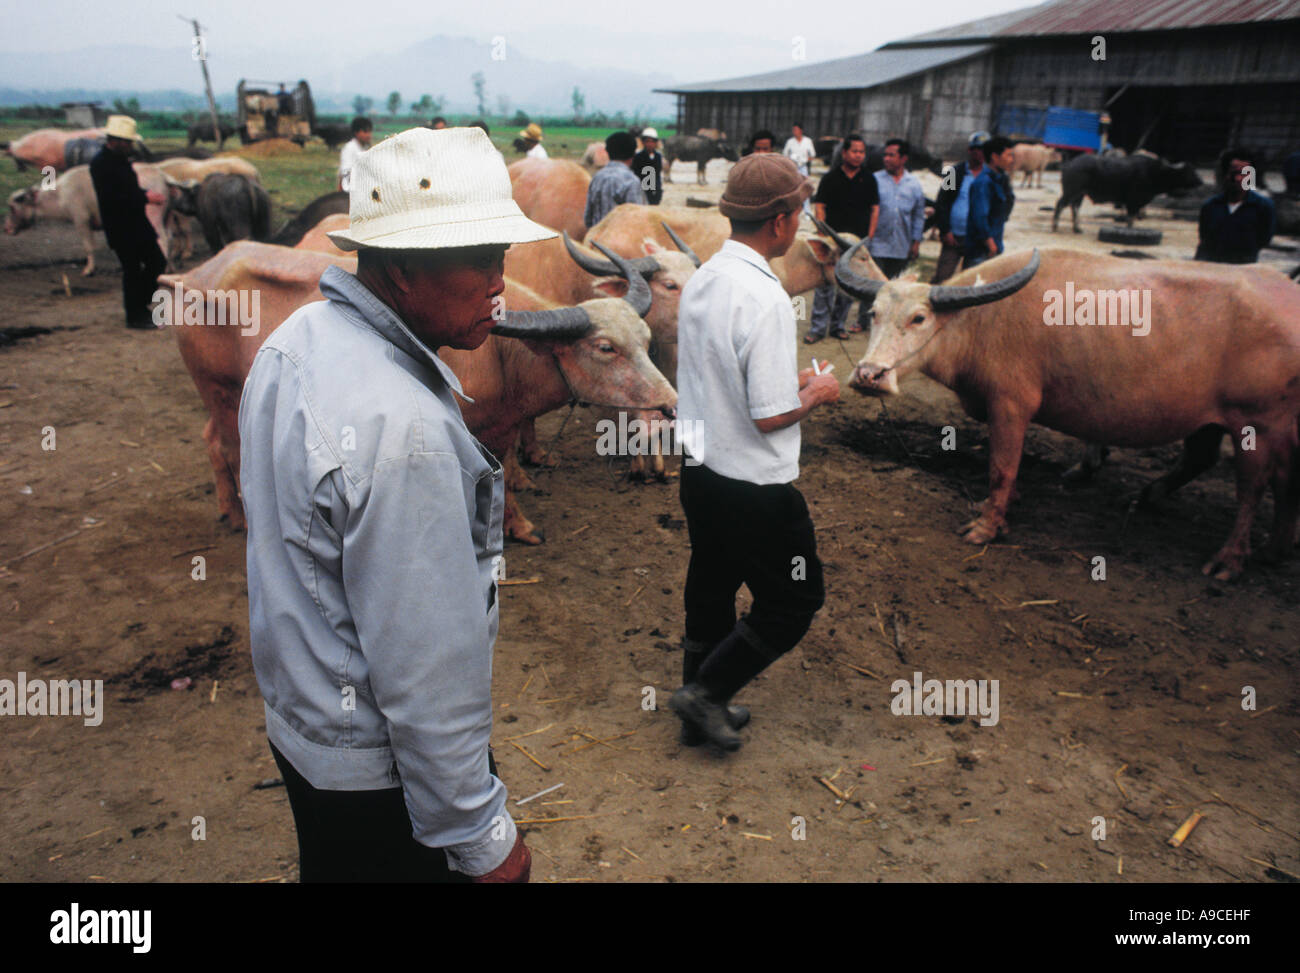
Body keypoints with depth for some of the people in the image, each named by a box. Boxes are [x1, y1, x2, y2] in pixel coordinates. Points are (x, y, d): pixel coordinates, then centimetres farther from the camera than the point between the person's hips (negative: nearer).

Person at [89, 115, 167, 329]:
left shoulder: (120, 159, 14)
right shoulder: (100, 163, -15)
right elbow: (111, 198, -23)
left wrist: (147, 194, 5)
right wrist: (145, 197, -22)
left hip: (137, 223, 9)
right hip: (120, 228, -9)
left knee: (157, 263, 11)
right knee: (132, 269, -2)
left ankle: (138, 305, 25)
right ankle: (135, 316, 10)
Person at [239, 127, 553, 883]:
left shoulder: (299, 340, -2)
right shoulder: (400, 428, -34)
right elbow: (426, 674, -30)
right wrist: (482, 837, -18)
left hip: (300, 721, 9)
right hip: (381, 769, -8)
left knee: (334, 863, 30)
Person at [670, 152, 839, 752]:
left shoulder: (701, 280, 4)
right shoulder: (764, 297, -23)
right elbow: (770, 416, -23)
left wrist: (789, 378, 15)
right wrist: (816, 392, -4)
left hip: (701, 473, 9)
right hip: (754, 487, -8)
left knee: (711, 592, 21)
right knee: (794, 600, 12)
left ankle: (702, 712, 37)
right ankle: (705, 692, 16)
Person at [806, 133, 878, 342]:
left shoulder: (868, 180, 9)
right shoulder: (831, 178, 2)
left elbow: (875, 208, 11)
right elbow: (819, 206, 1)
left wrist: (869, 235, 3)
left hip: (857, 240, 3)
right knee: (825, 282, -7)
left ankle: (837, 325, 18)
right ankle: (817, 327, -2)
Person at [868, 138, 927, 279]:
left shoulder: (914, 184, 9)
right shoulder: (875, 180, 2)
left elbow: (919, 215, 14)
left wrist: (916, 241, 9)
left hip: (901, 249, 2)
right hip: (877, 247, -2)